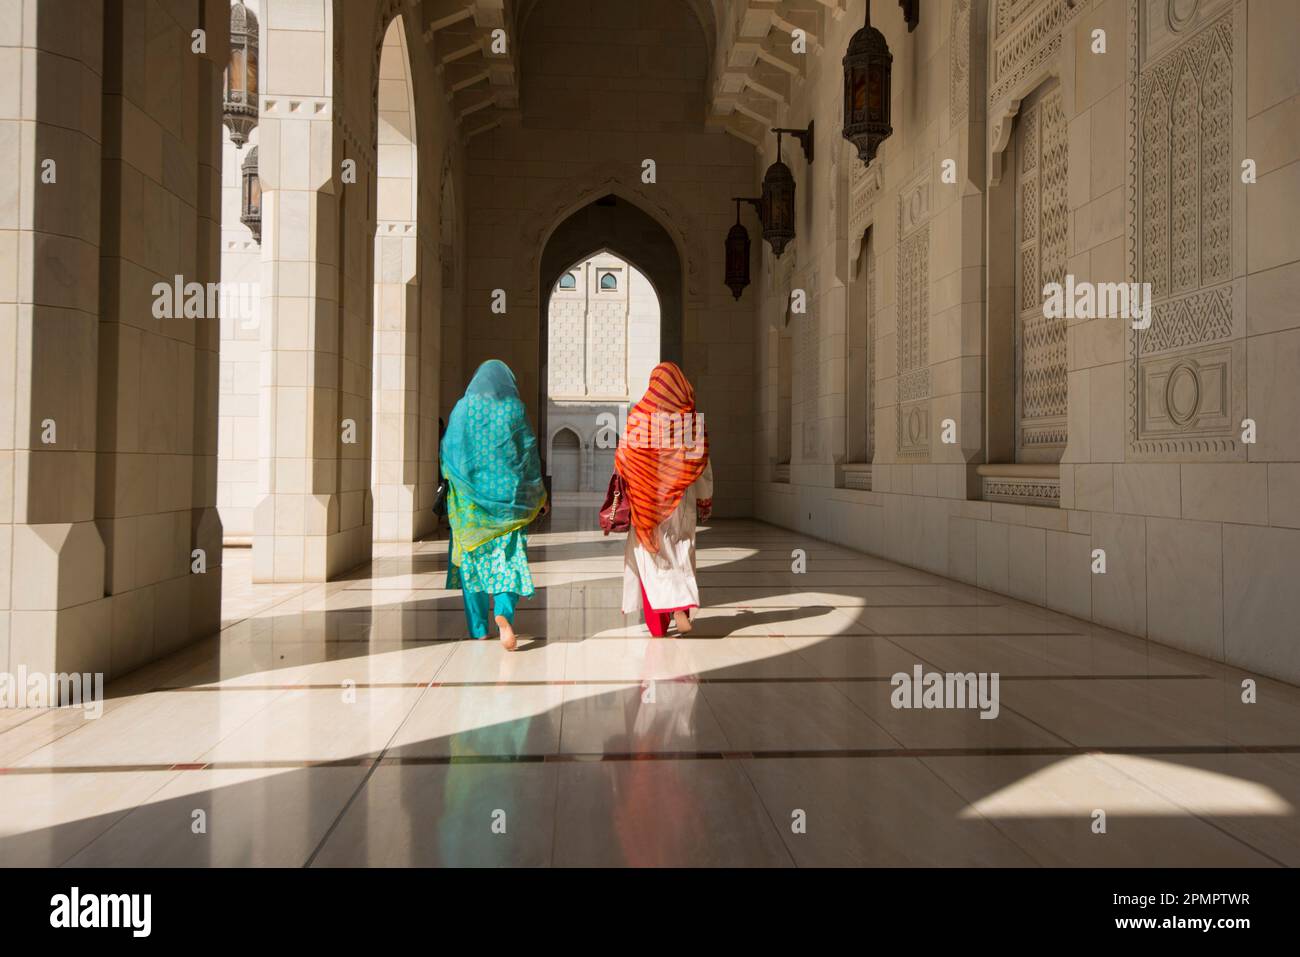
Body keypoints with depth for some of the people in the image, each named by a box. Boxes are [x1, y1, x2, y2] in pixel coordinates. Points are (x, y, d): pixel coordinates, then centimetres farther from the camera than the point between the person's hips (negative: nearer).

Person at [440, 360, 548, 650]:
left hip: (469, 497, 2)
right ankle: (504, 613, -23)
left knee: (473, 557, 10)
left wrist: (452, 487, 20)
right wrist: (540, 495, 9)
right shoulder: (514, 409, -1)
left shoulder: (462, 408, 1)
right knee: (508, 557, 1)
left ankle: (479, 628, 15)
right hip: (506, 495, -1)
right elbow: (529, 453, 1)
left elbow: (447, 450, 4)